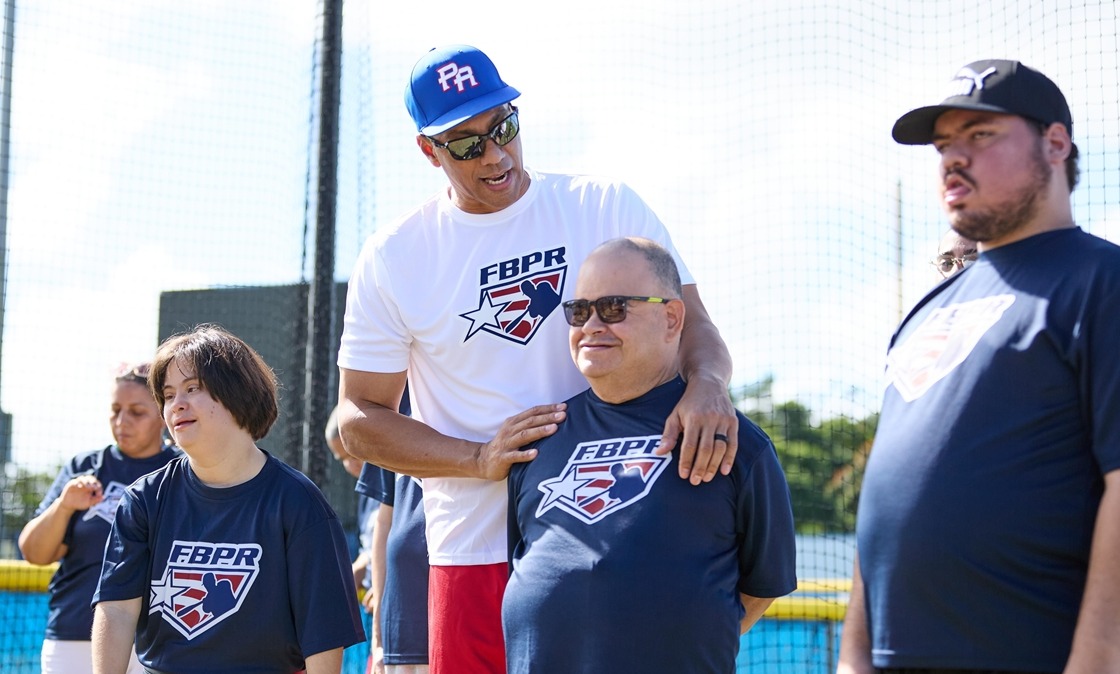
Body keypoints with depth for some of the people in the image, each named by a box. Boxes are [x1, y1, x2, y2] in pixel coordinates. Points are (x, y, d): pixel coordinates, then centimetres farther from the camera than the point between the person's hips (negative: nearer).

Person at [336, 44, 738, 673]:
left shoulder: (606, 207, 4)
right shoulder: (393, 256, 3)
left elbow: (690, 321, 0)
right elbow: (360, 419, 5)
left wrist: (706, 382, -24)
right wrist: (481, 458, -11)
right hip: (477, 548, 0)